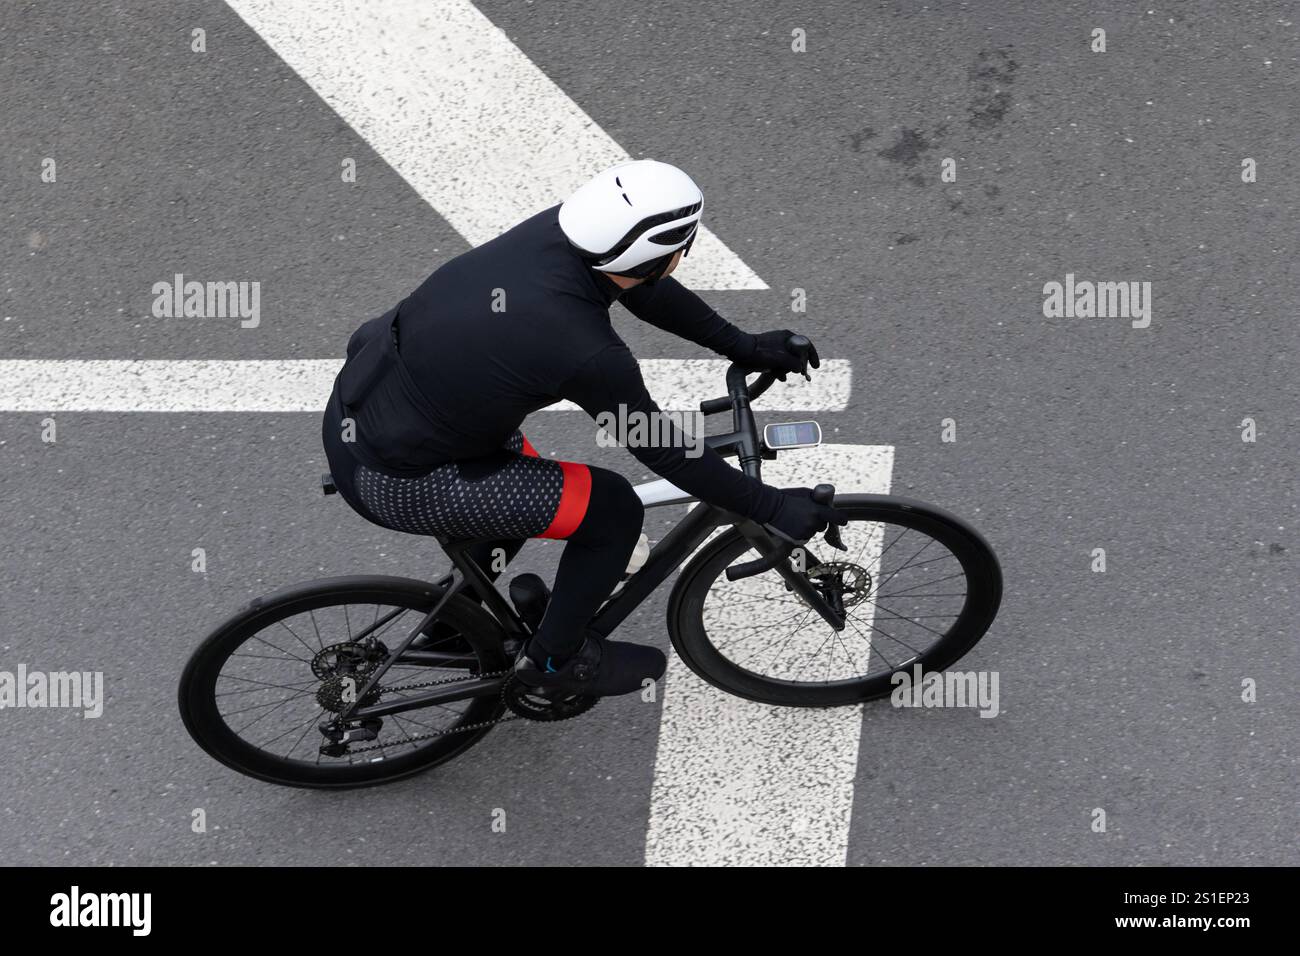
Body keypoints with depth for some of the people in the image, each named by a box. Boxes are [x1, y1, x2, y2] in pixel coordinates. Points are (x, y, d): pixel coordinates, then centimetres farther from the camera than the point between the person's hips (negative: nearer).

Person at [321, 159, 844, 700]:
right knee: (614, 511, -2)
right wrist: (772, 507, -5)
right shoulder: (586, 353, -28)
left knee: (524, 484, 28)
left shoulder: (558, 229, -9)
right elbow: (662, 451, -15)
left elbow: (645, 290, 9)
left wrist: (743, 346, 13)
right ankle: (555, 660, 19)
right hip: (393, 482, -8)